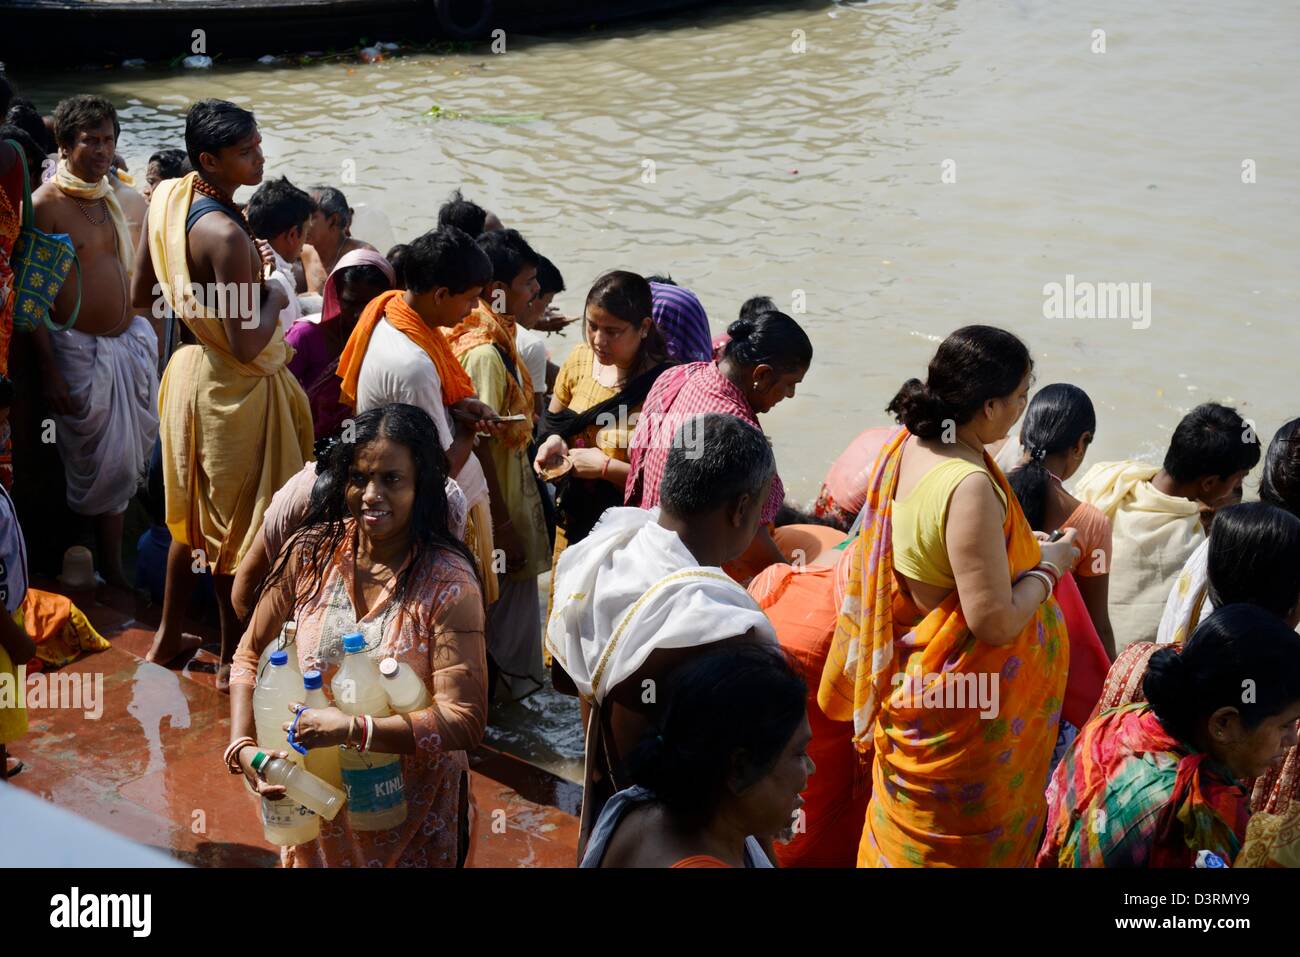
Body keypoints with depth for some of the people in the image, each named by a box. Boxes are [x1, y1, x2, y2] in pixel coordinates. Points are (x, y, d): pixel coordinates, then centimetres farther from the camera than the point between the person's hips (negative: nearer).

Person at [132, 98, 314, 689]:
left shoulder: (168, 196, -3)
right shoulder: (225, 235, -29)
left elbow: (140, 294, 6)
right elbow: (247, 345, -29)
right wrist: (275, 295, -13)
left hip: (193, 370, 9)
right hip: (236, 391, -9)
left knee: (194, 510, 24)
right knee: (239, 523, 8)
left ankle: (168, 637, 39)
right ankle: (233, 661, 23)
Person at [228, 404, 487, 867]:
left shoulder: (448, 581, -20)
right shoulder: (309, 553, -9)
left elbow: (464, 720, -24)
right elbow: (250, 655, 2)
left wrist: (350, 728, -30)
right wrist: (242, 747, -13)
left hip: (413, 806, -3)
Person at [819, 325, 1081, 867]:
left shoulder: (908, 446, -3)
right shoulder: (970, 488, -30)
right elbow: (995, 621, -29)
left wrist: (1025, 548, 10)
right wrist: (1050, 565, -13)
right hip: (967, 706, -8)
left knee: (906, 831, 25)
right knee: (967, 842, 11)